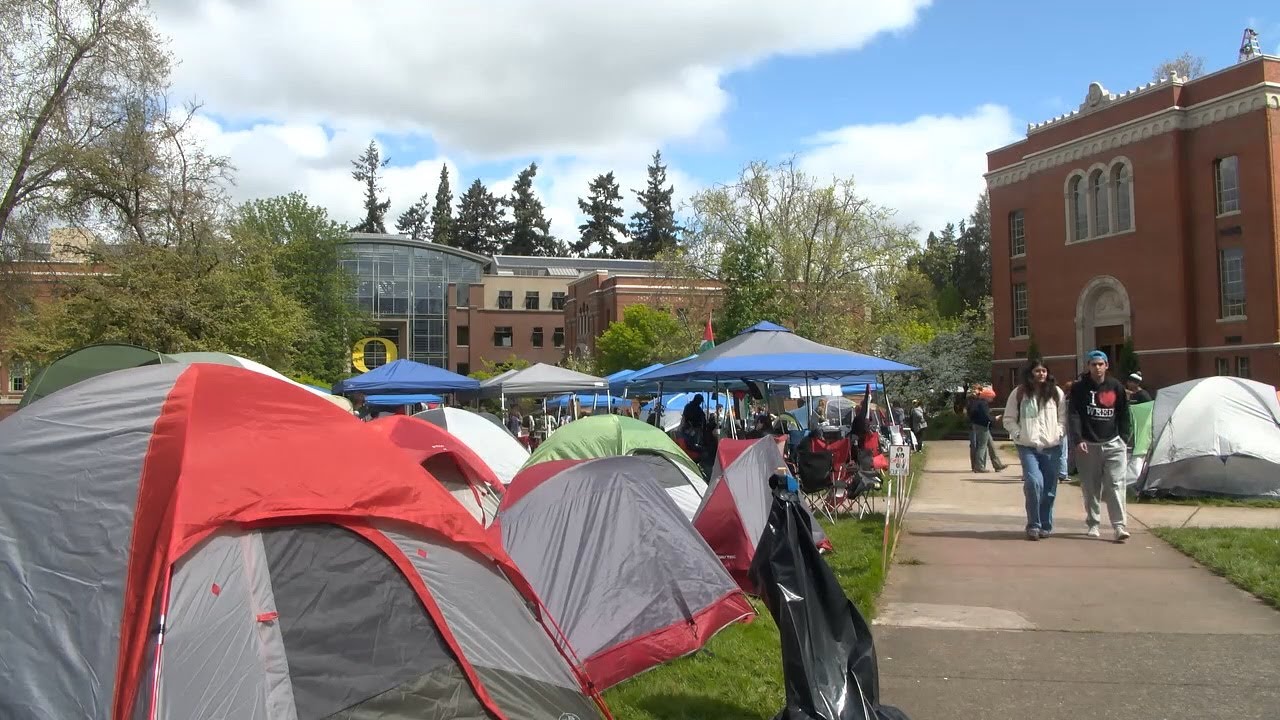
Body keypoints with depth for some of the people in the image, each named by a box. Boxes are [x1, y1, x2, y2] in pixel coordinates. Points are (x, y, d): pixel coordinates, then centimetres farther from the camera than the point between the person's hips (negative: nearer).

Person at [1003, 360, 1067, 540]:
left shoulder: (1056, 393, 7)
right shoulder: (1019, 393, 3)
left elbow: (1063, 417, 11)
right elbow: (1009, 419, 6)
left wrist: (1058, 433, -3)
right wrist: (1019, 435, -5)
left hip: (1052, 447, 2)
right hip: (1028, 447, -2)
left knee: (1049, 489, 5)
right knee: (1034, 483, -19)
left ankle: (1046, 526, 21)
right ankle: (1033, 525, -7)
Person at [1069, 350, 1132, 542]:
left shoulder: (1116, 387, 5)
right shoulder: (1079, 388, -2)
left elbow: (1124, 415, 12)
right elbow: (1074, 415, -7)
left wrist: (1123, 438, 6)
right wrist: (1078, 440, -17)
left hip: (1113, 444, 1)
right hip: (1088, 445, -1)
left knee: (1116, 485, -8)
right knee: (1090, 487, 6)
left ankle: (1119, 526, -8)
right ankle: (1093, 524, 19)